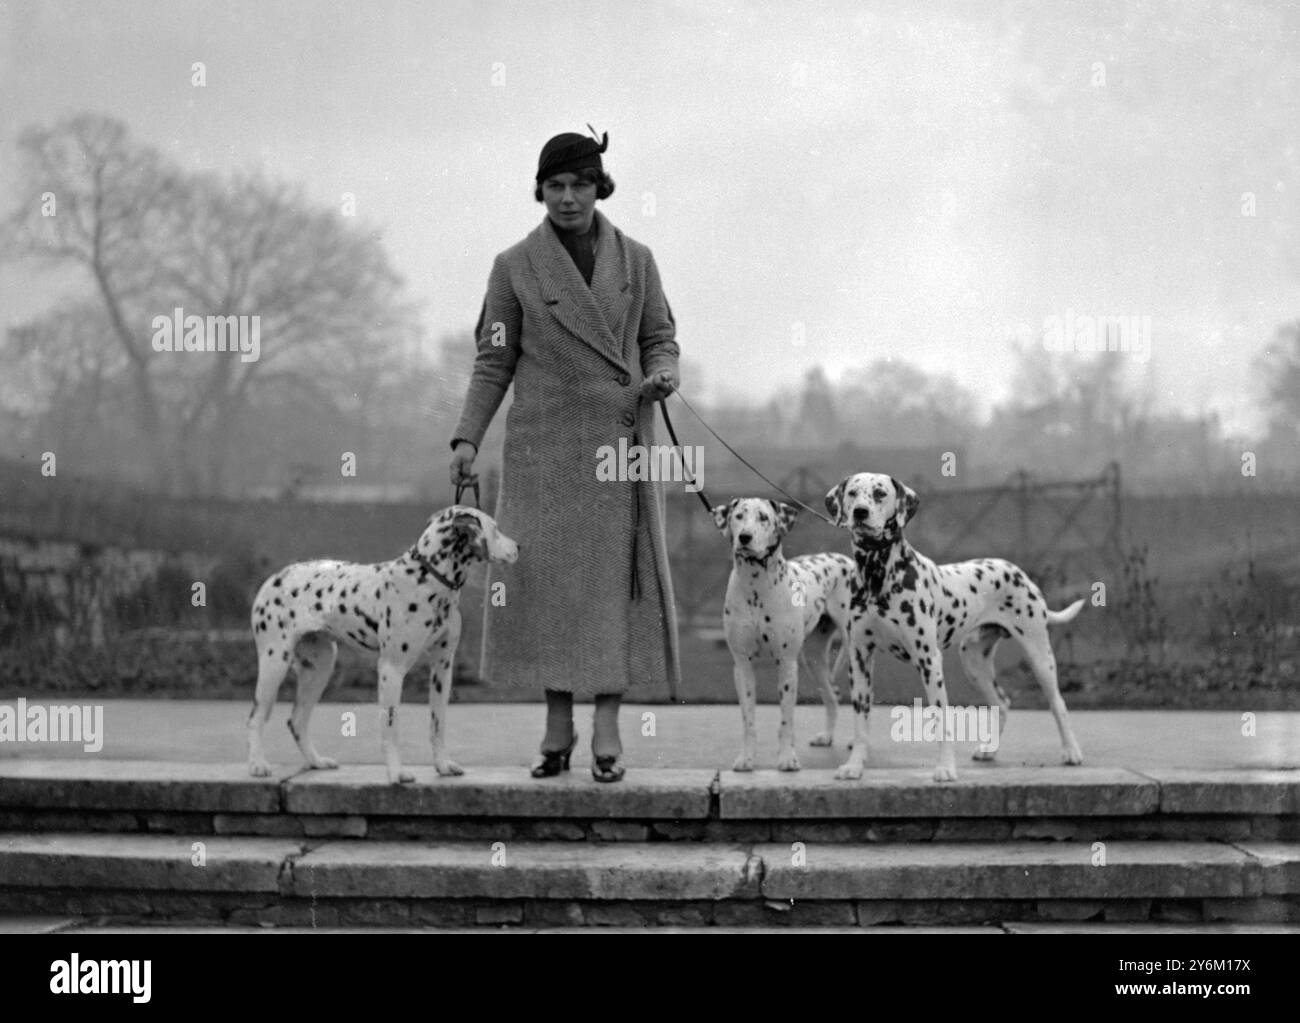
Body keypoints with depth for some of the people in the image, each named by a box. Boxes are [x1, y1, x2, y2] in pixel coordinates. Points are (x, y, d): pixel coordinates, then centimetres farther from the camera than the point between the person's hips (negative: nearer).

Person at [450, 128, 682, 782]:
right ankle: (557, 728, 9)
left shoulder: (635, 260, 6)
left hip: (622, 442, 1)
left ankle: (607, 729, 0)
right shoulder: (515, 267, 2)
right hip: (544, 443, -1)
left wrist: (662, 377, -10)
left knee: (618, 575, -4)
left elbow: (660, 339, 13)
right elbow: (494, 361, 3)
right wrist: (467, 439, -6)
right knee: (547, 576, 0)